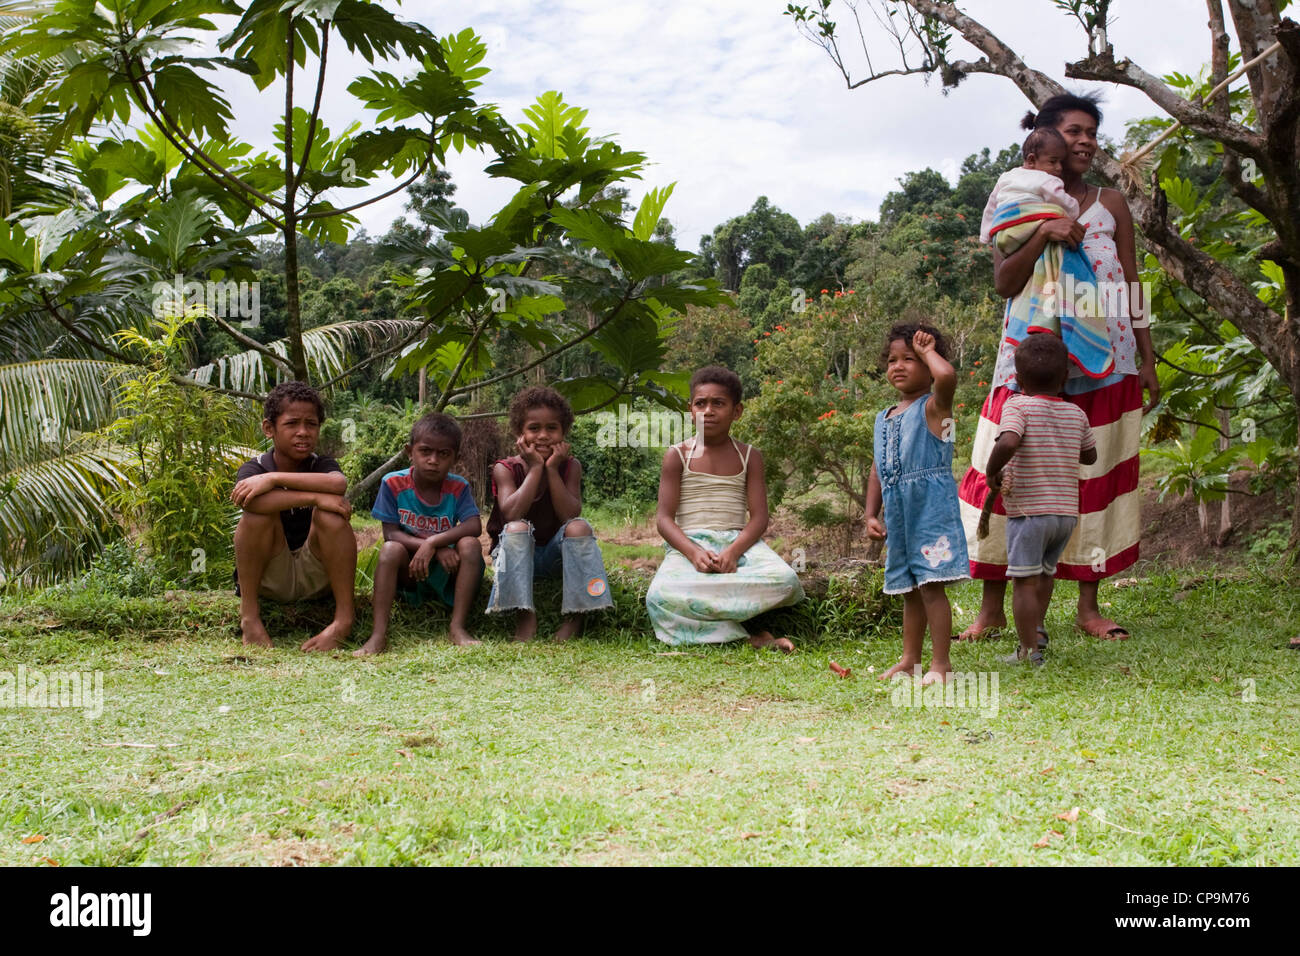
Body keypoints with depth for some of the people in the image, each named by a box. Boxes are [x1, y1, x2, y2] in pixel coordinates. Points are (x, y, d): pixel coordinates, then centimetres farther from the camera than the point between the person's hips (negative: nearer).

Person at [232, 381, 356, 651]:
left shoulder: (322, 465, -2)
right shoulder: (253, 469, -6)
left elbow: (338, 484, -30)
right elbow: (247, 501, -33)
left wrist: (273, 478, -31)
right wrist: (314, 497, -34)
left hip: (316, 575, 1)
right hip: (270, 577, 0)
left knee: (330, 513, -26)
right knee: (260, 509, -25)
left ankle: (345, 616, -22)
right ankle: (249, 614, -17)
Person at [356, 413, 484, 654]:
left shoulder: (458, 488, -5)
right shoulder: (394, 483, -7)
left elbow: (474, 526, -19)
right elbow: (390, 533, -12)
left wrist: (432, 543, -32)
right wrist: (437, 548, -25)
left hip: (446, 573, 1)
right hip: (409, 573, -1)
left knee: (470, 544, -26)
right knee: (390, 549, -30)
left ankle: (458, 627, -26)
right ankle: (379, 634, -36)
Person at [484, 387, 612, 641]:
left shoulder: (570, 466, -3)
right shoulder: (506, 468, -8)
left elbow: (570, 515, -18)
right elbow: (511, 514, -26)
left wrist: (552, 470, -20)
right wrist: (535, 469, -22)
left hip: (555, 553, 1)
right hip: (518, 553, -1)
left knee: (579, 527, -27)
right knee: (517, 528, -32)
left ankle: (576, 613, -26)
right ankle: (525, 615, -34)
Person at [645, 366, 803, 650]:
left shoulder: (749, 456, 12)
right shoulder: (678, 456, 8)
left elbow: (759, 517, 2)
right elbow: (664, 518, 0)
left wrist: (733, 552, -19)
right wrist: (693, 552, -20)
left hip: (738, 542, 1)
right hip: (688, 543, -1)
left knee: (784, 580, -32)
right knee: (661, 597, -36)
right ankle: (749, 635, -28)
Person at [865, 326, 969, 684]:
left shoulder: (933, 407, -6)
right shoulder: (884, 418, 16)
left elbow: (947, 376, -30)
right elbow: (877, 471, 19)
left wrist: (928, 351, -11)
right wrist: (871, 515, 11)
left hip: (931, 507, -8)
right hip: (898, 513, 8)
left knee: (930, 583, -9)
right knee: (909, 590, 15)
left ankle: (940, 662, -2)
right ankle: (910, 659, 25)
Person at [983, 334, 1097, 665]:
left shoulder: (1017, 406, -9)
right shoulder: (1077, 414, 8)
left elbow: (1008, 442, -28)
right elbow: (1090, 456, 22)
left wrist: (992, 472, -13)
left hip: (1029, 510, -6)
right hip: (1067, 511, 6)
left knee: (1026, 581, 1)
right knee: (1045, 573, 26)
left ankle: (1030, 651, 4)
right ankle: (1036, 628, 31)